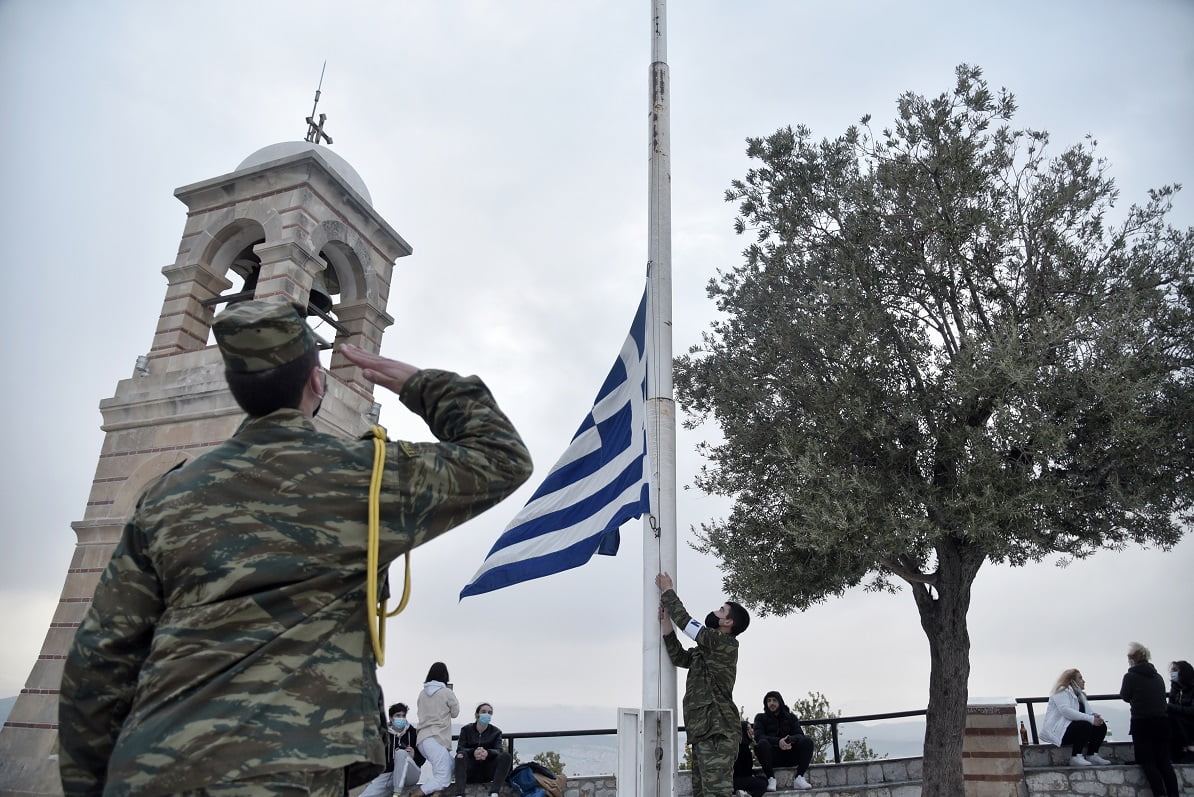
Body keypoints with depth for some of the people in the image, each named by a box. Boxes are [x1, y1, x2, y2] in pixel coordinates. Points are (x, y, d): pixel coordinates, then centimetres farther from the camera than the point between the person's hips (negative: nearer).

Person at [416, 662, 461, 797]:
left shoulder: (422, 693, 11)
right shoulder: (447, 692, -4)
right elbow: (455, 712, 10)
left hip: (423, 739, 7)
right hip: (436, 739, -7)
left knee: (450, 767, 17)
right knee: (443, 779, -8)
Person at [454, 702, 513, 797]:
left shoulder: (496, 732, 7)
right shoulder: (466, 729, 7)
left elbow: (498, 750, -9)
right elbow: (459, 749, -8)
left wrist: (487, 753, -35)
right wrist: (473, 752, -32)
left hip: (488, 772, 1)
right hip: (470, 773, 0)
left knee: (506, 756, -24)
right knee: (461, 755, -29)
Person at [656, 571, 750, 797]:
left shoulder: (726, 644, -9)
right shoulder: (707, 650, 20)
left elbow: (685, 620, -9)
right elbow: (679, 657, 19)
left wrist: (667, 591, 3)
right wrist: (665, 623, 11)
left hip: (717, 732, -10)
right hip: (703, 730, 10)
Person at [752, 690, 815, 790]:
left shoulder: (791, 717, 12)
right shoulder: (761, 717, 5)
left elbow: (800, 734, -3)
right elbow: (758, 736, -12)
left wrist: (789, 740, -27)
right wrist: (778, 741, -30)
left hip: (789, 757, 2)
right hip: (771, 758, -2)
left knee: (807, 741, -21)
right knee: (762, 744, -33)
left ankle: (799, 778, -20)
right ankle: (771, 779, -25)